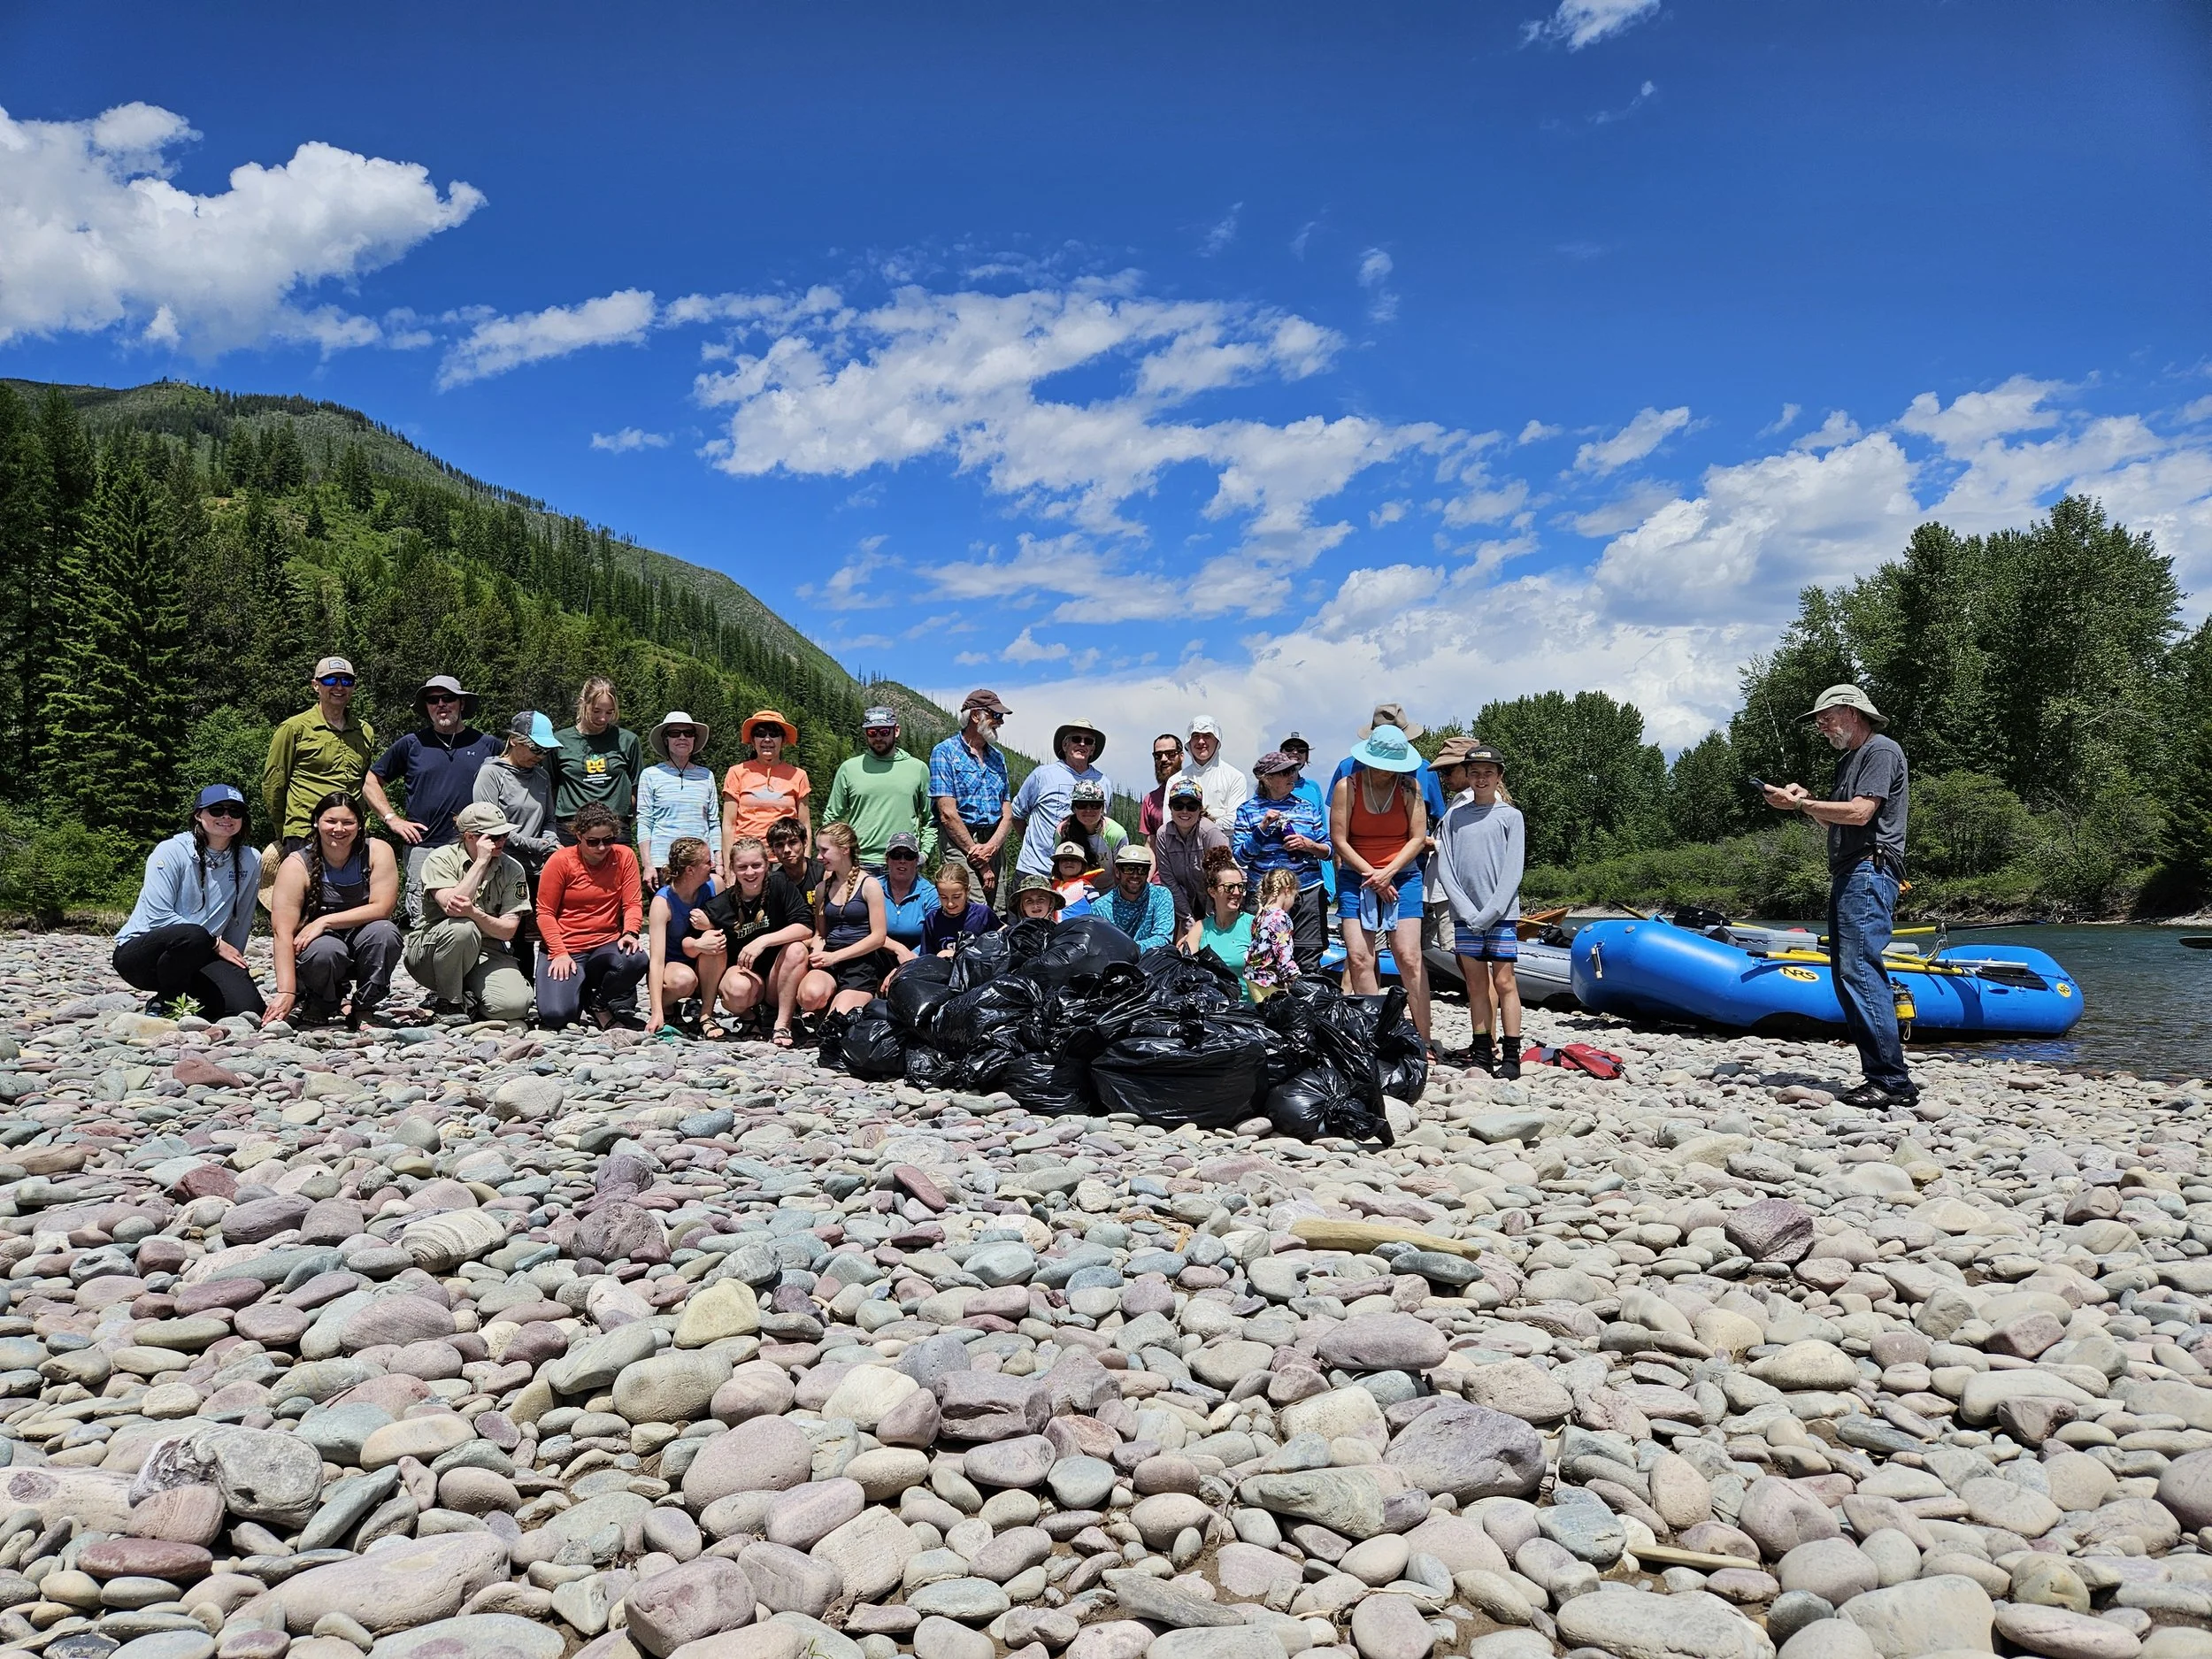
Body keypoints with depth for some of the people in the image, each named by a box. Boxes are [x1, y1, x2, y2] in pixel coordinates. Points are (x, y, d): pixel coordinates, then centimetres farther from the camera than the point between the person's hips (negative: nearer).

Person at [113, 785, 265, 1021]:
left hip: (196, 957, 4)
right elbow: (158, 916, -17)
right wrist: (216, 944, -16)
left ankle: (187, 999, 11)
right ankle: (165, 1005, -10)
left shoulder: (250, 861, 1)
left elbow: (241, 921, 8)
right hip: (139, 952, -4)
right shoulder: (171, 852, -10)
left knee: (248, 1009, -21)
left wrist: (235, 962, 8)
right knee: (193, 936, -39)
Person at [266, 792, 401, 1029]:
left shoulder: (377, 852, -7)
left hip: (364, 947, 1)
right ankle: (320, 1005, 0)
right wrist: (286, 992, -30)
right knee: (325, 951, -35)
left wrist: (324, 921, -22)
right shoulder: (297, 865, -11)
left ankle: (365, 1009, -8)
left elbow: (382, 908, -16)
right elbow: (283, 932, -19)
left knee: (384, 932, -31)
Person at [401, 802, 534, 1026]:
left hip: (487, 952, 2)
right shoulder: (441, 859, -8)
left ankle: (469, 1000, 8)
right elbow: (451, 906, -26)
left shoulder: (512, 869, -1)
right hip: (431, 951, -2)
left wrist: (474, 913, -28)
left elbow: (508, 930, -8)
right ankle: (448, 1003, -13)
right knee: (461, 928, -37)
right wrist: (481, 862, -22)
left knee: (515, 1004, -27)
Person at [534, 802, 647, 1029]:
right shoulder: (560, 861, -4)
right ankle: (580, 988, 17)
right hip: (565, 948, -2)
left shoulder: (625, 857, 1)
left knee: (636, 960, -34)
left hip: (606, 945, 2)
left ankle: (600, 1003, 0)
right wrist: (560, 953, -14)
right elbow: (545, 913, -4)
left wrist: (630, 933, -20)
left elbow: (632, 904, 0)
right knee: (555, 1015, -23)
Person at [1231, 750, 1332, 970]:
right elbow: (1240, 856, -2)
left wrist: (1308, 845, -7)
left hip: (1308, 893, 2)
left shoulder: (1307, 808, 13)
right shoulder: (1248, 811, 6)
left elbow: (1328, 850, 13)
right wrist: (1262, 827, -12)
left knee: (1309, 963, -3)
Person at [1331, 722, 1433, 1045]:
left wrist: (1388, 873, -12)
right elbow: (1339, 841, -4)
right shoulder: (1347, 786, -3)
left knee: (1409, 957, -7)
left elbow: (1418, 838, -1)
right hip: (1356, 879, 0)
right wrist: (1372, 875, -9)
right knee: (1358, 958, -8)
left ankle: (1423, 1041, -1)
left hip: (1402, 877, 0)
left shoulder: (1409, 787, 0)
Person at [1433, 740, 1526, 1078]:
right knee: (1476, 984, 7)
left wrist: (1489, 913, -12)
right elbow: (1444, 868, 3)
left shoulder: (1510, 815, 1)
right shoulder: (1454, 816, 8)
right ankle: (1482, 1054, 12)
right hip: (1465, 915, 3)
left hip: (1501, 914, -3)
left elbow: (1513, 872, -4)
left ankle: (1511, 1056, 1)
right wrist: (1467, 910, -8)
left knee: (1504, 981, -2)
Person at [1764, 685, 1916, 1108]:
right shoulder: (1848, 760, 27)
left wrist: (1799, 804, -11)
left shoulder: (1882, 750, -4)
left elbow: (1860, 813, -16)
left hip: (1870, 871, -11)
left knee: (1858, 969, -17)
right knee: (1846, 974, 5)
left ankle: (1892, 1081, -18)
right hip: (1848, 876, 11)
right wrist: (1806, 801, 9)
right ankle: (1881, 1074, 5)